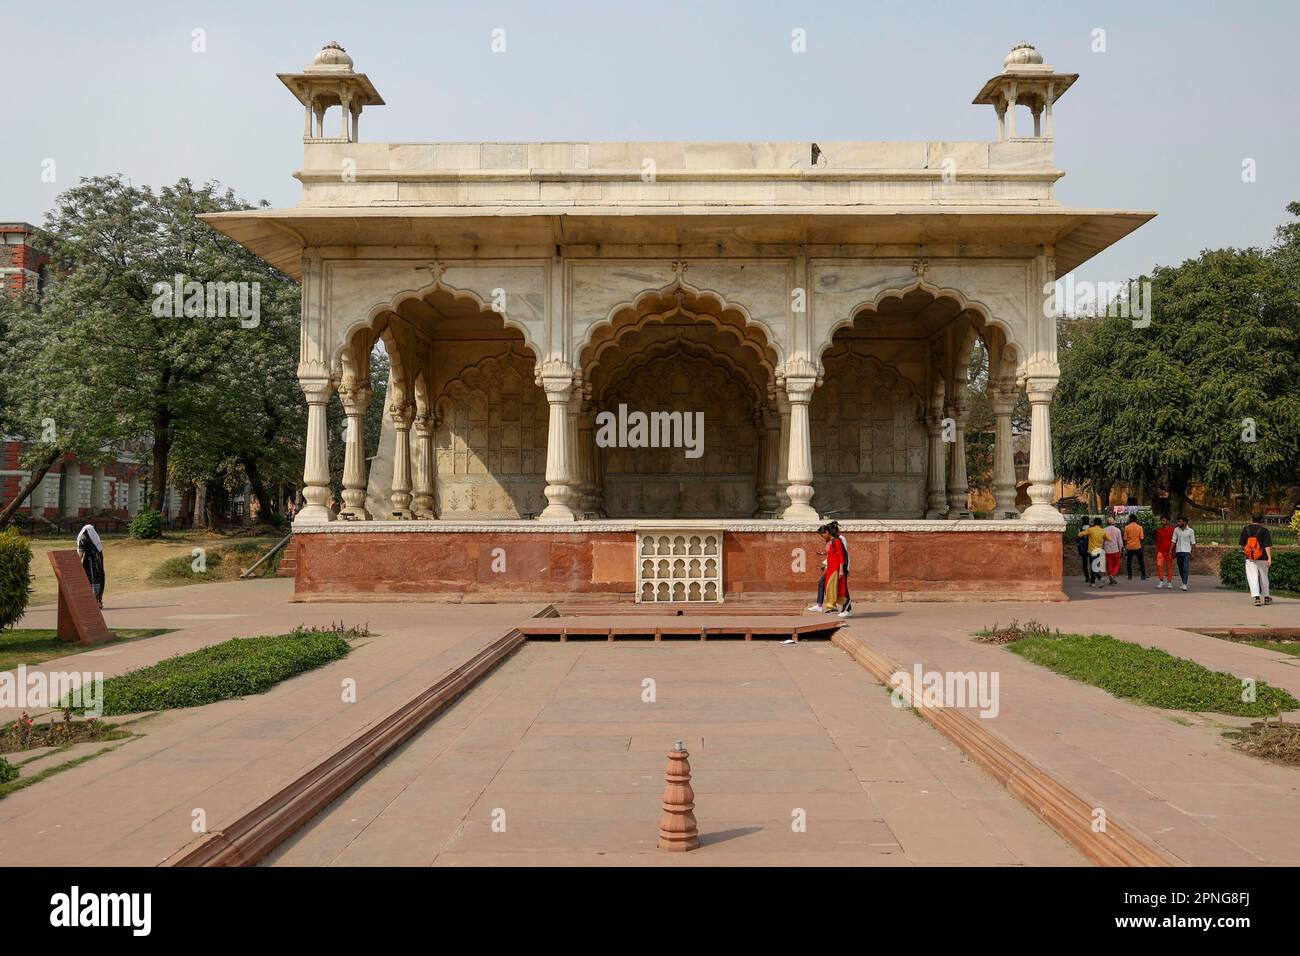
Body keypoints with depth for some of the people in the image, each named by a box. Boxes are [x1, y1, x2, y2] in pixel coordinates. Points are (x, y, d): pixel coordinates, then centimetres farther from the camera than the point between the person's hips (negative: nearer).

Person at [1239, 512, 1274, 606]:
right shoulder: (1264, 530, -5)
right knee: (1264, 577, 15)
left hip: (1250, 558, 0)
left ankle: (1256, 597, -16)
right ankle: (1266, 597, 28)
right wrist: (1269, 558, -10)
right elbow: (1268, 546, -9)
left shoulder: (1245, 529, 1)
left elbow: (1242, 544, 8)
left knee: (1252, 577, -2)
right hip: (1262, 558, 0)